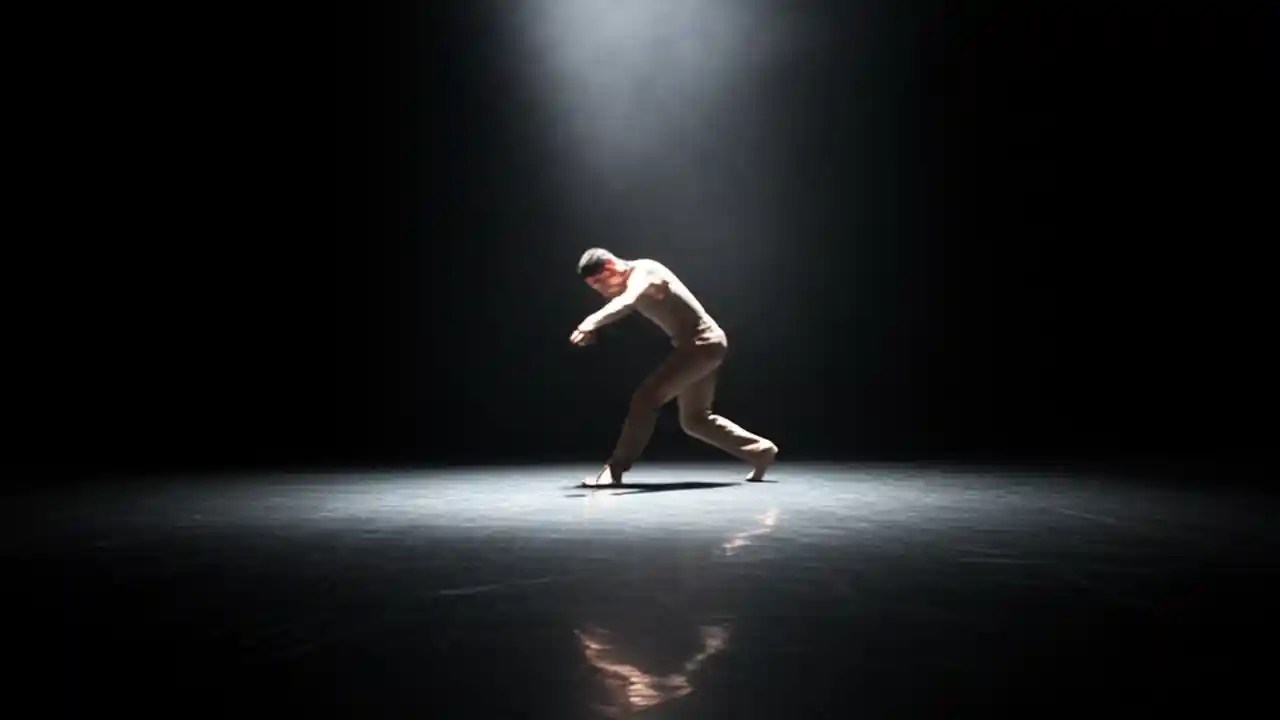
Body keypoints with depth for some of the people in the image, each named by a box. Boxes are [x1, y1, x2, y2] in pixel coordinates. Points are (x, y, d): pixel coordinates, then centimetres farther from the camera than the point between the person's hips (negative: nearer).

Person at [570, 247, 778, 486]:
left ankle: (614, 469, -11)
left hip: (702, 344, -10)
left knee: (646, 397, -16)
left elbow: (625, 303, -39)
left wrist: (590, 322, -54)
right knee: (694, 420, 16)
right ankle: (760, 450, 26)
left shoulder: (642, 271, -20)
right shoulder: (631, 282, 11)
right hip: (703, 345, 10)